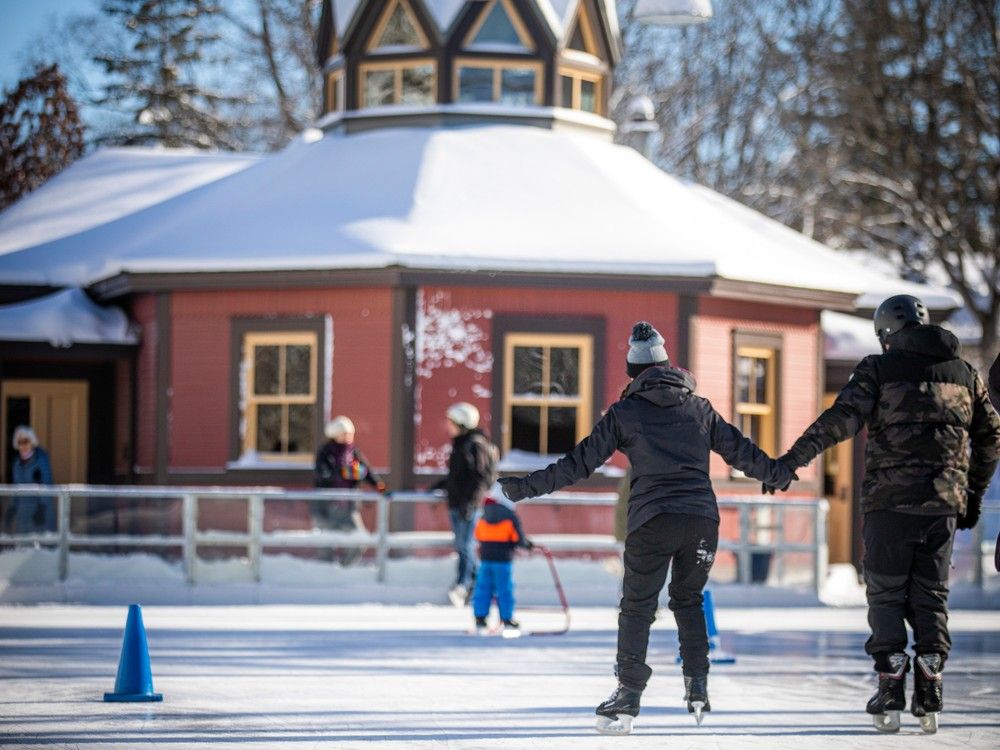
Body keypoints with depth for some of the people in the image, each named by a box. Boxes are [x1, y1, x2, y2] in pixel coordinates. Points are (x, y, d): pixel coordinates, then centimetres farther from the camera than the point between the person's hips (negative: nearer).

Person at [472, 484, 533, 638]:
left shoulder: (484, 516, 8)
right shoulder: (510, 517, -9)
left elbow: (478, 537, 12)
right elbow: (518, 539, -10)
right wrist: (527, 544, 9)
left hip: (485, 557, 5)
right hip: (503, 558, -5)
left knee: (483, 588, 9)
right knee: (504, 590, 2)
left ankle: (480, 621, 8)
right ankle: (507, 621, 7)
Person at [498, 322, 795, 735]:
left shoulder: (625, 412, 5)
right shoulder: (699, 408, 14)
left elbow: (580, 462, 3)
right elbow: (740, 450, 20)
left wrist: (528, 486, 8)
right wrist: (780, 473, 37)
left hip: (651, 522, -3)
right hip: (701, 519, 3)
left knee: (637, 607, 4)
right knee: (688, 599, 22)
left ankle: (628, 695, -5)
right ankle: (697, 686, 15)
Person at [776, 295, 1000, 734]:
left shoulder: (879, 369, -2)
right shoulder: (965, 373, 12)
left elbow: (842, 418, -14)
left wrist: (793, 459, -15)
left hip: (890, 501, -3)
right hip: (943, 504, 3)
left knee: (886, 595, 6)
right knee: (931, 597, 10)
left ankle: (890, 697, 1)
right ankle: (929, 699, 5)